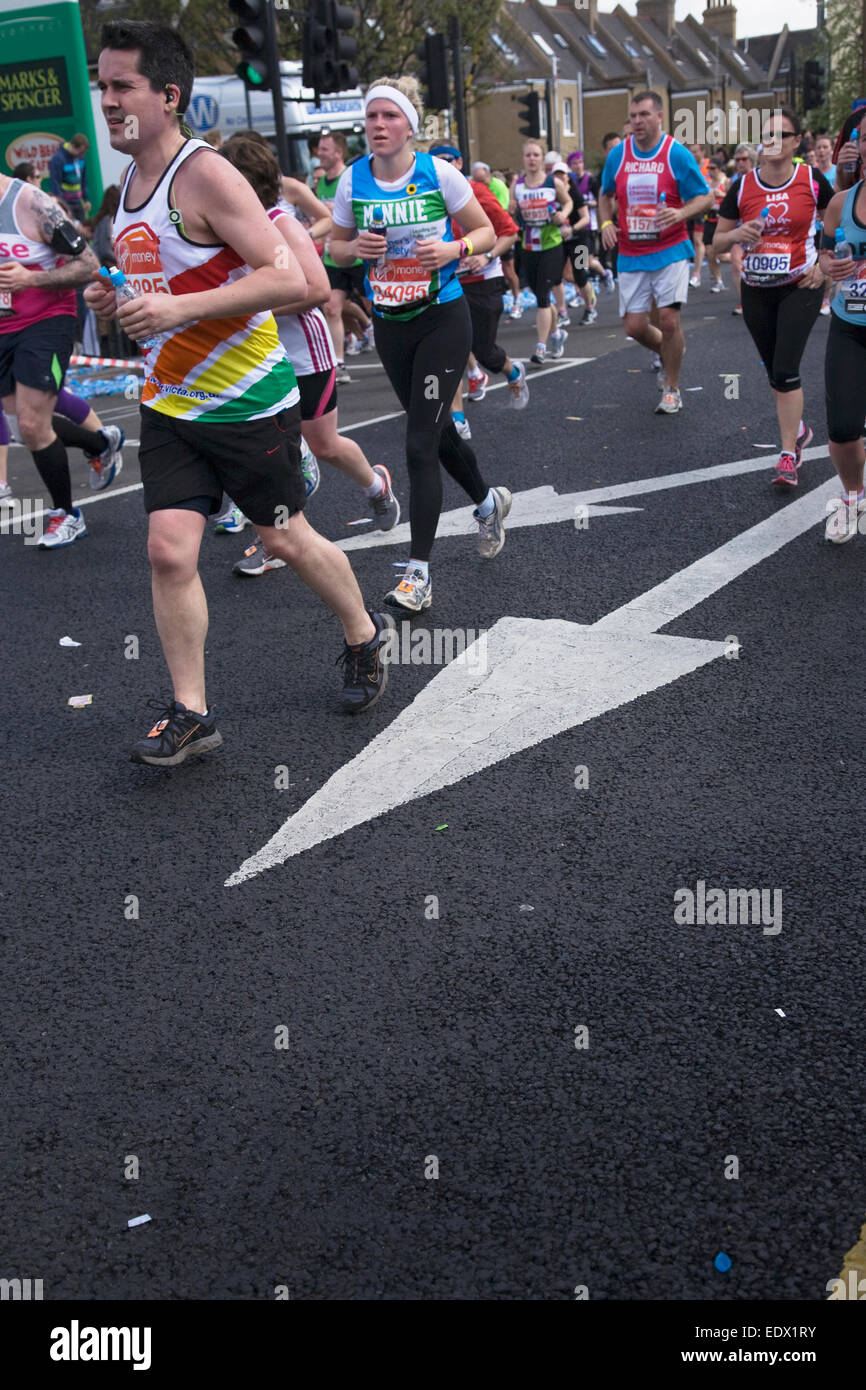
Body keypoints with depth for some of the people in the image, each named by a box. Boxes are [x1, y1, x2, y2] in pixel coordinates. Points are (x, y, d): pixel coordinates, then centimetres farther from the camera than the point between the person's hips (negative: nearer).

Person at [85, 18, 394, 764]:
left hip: (248, 401, -6)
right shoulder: (131, 184, 10)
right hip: (169, 404, 7)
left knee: (286, 539, 8)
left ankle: (365, 635, 35)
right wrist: (118, 301, 4)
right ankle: (191, 715, 6)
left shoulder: (206, 174, -16)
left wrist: (180, 309, -29)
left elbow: (290, 279, -24)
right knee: (169, 551, -4)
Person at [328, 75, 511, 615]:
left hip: (442, 320, -5)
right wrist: (357, 247, -11)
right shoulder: (353, 179, 0)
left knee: (421, 444, -12)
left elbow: (486, 233, 0)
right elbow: (337, 247, 11)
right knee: (435, 428, 18)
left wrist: (453, 248, -20)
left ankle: (419, 574, -7)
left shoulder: (439, 173, -9)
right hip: (390, 325, 5)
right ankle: (489, 501, 47)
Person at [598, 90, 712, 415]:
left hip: (670, 251, -3)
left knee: (668, 320, -11)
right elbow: (606, 194, 19)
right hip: (631, 255, 4)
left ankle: (672, 390, 8)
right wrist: (606, 223, 0)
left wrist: (680, 213, -24)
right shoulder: (618, 154, 3)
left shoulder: (677, 154, -7)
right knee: (634, 327, 1)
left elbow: (705, 198, -4)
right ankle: (668, 350, 36)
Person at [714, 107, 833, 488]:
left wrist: (824, 265, -5)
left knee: (785, 369, -15)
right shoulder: (742, 186, -1)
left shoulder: (811, 180, -5)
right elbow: (718, 242, 3)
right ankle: (797, 430, 38)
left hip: (800, 288, -3)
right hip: (756, 291, 4)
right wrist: (738, 234, -17)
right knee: (774, 371, 13)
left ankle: (788, 455, -9)